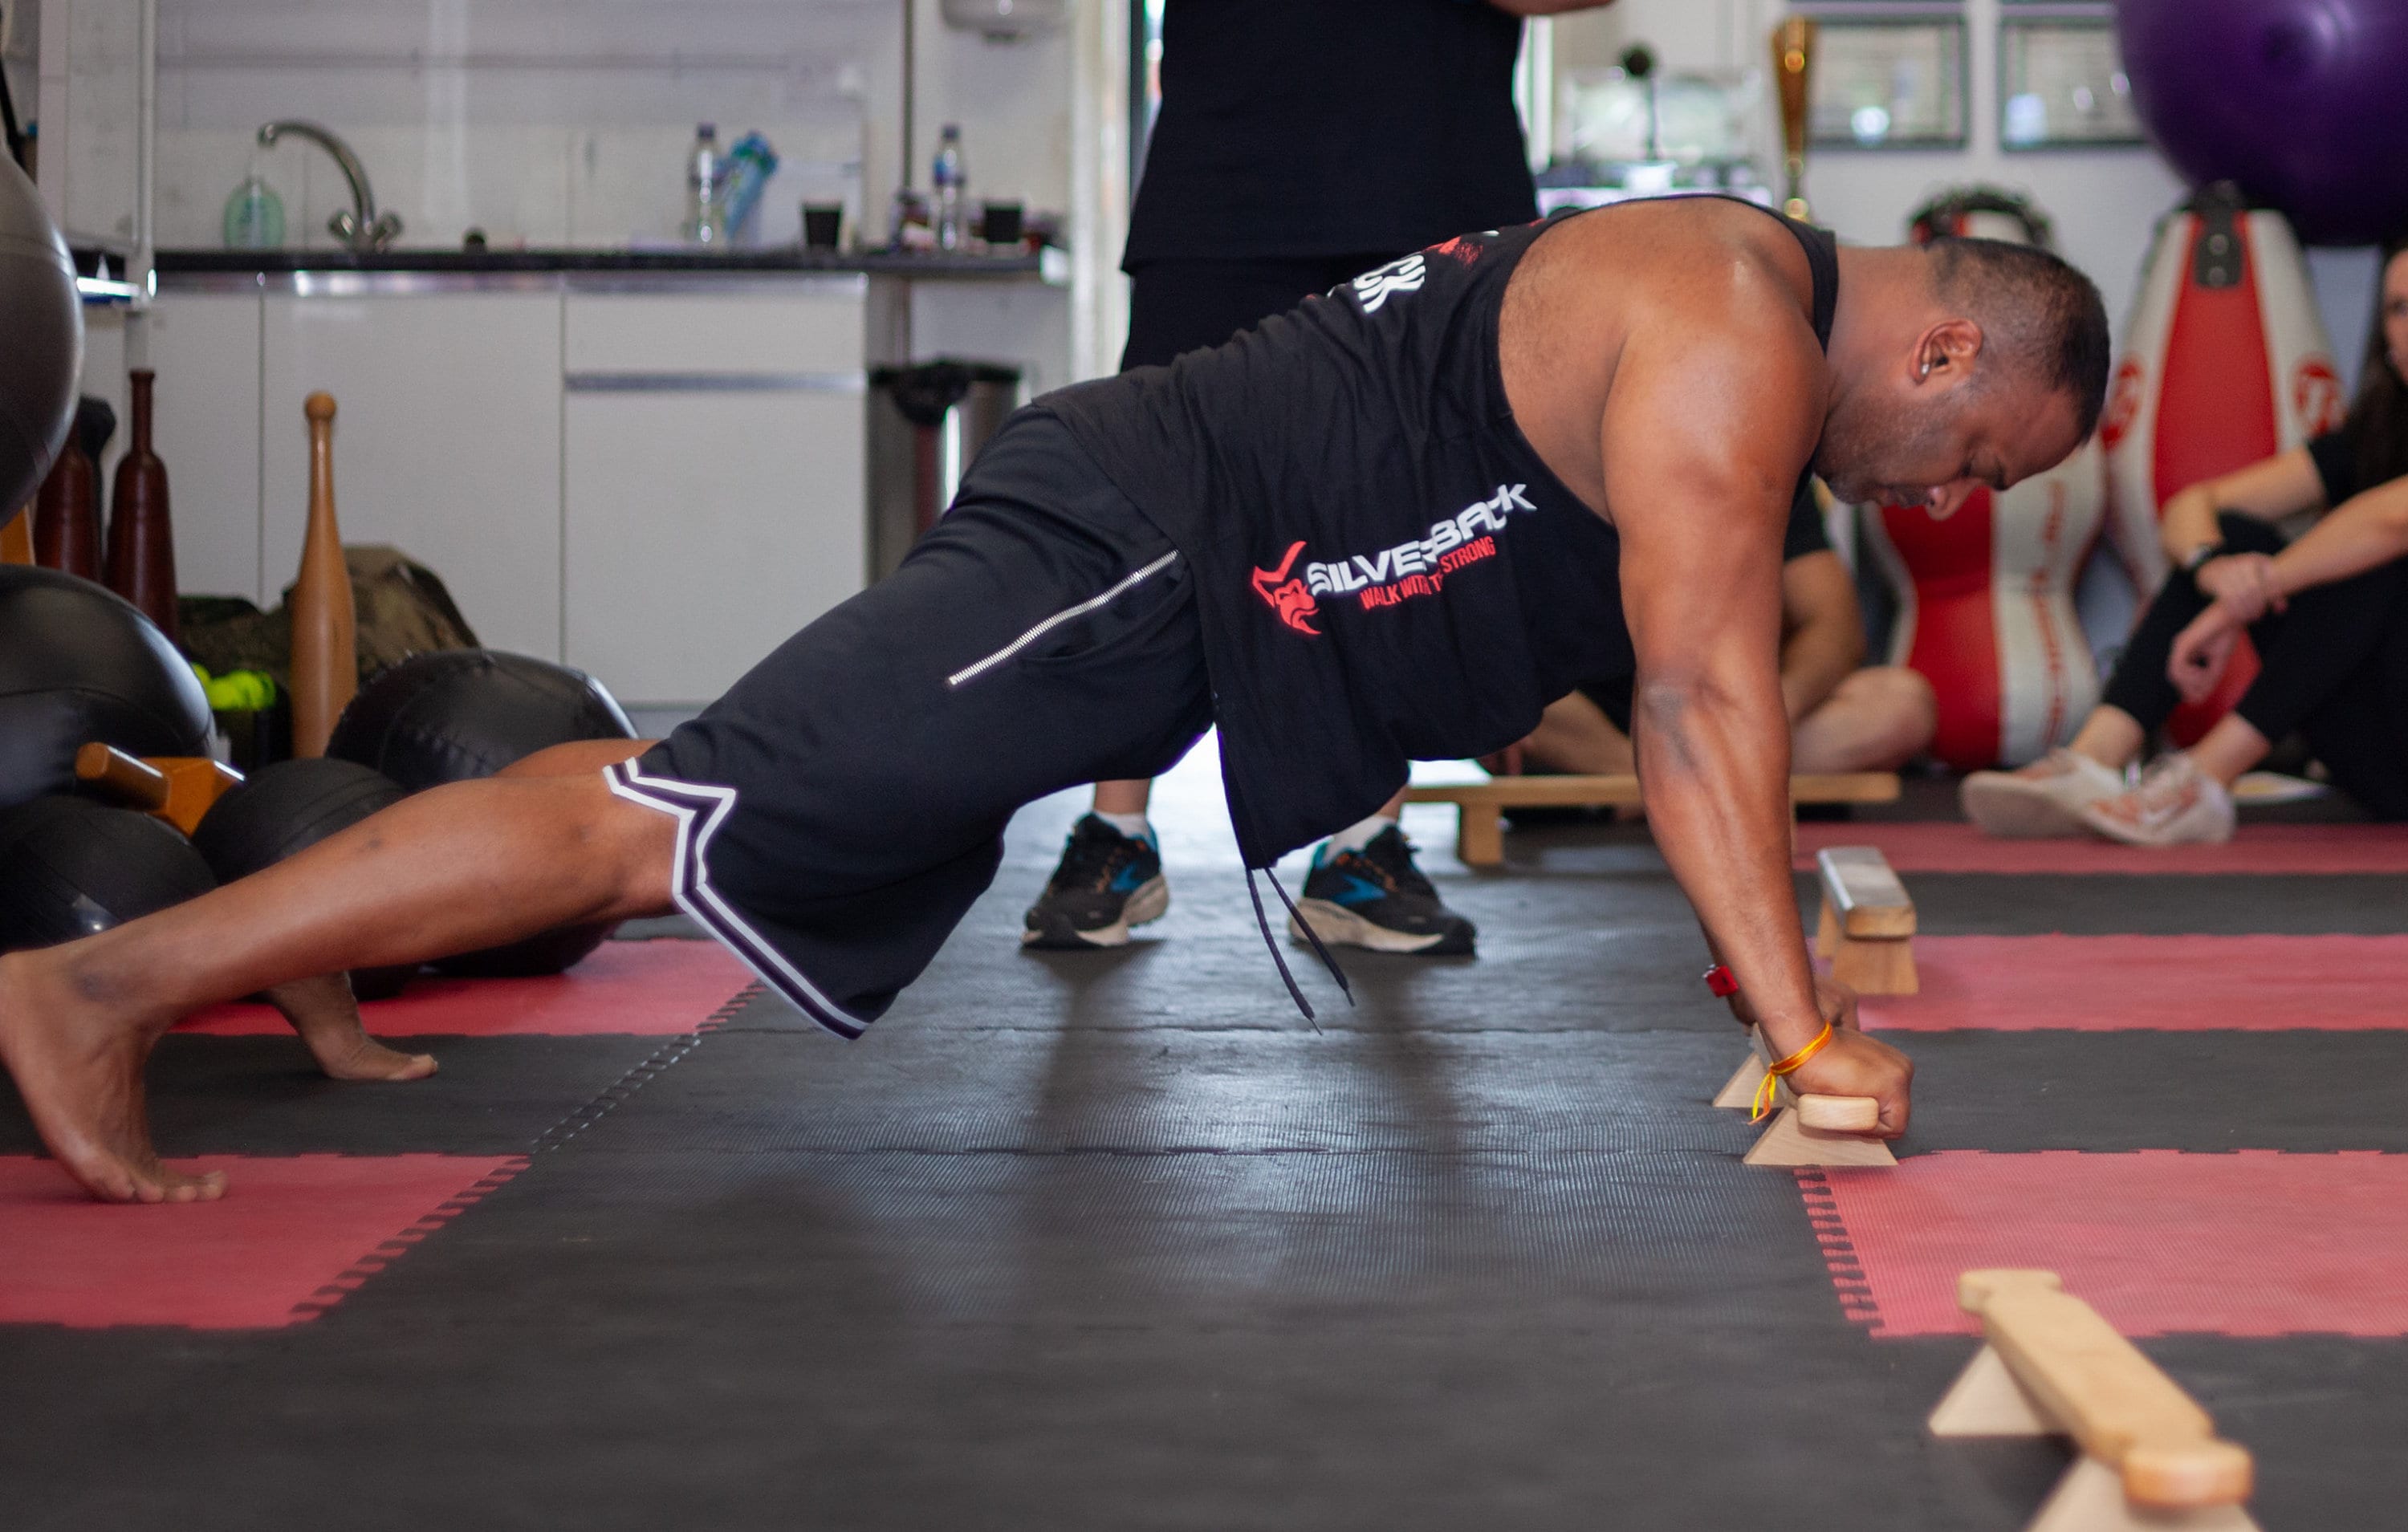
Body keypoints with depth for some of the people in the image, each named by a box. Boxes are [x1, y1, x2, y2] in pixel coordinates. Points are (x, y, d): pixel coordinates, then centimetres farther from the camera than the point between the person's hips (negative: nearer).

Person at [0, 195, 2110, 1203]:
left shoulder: (1750, 314, 18)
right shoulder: (1732, 353, -14)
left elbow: (1690, 686, 24)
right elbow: (1708, 700, -18)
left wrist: (1775, 930, 25)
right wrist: (1805, 1036, -16)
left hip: (1203, 599, 10)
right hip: (1138, 560, -10)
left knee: (695, 805, 12)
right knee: (678, 821, -14)